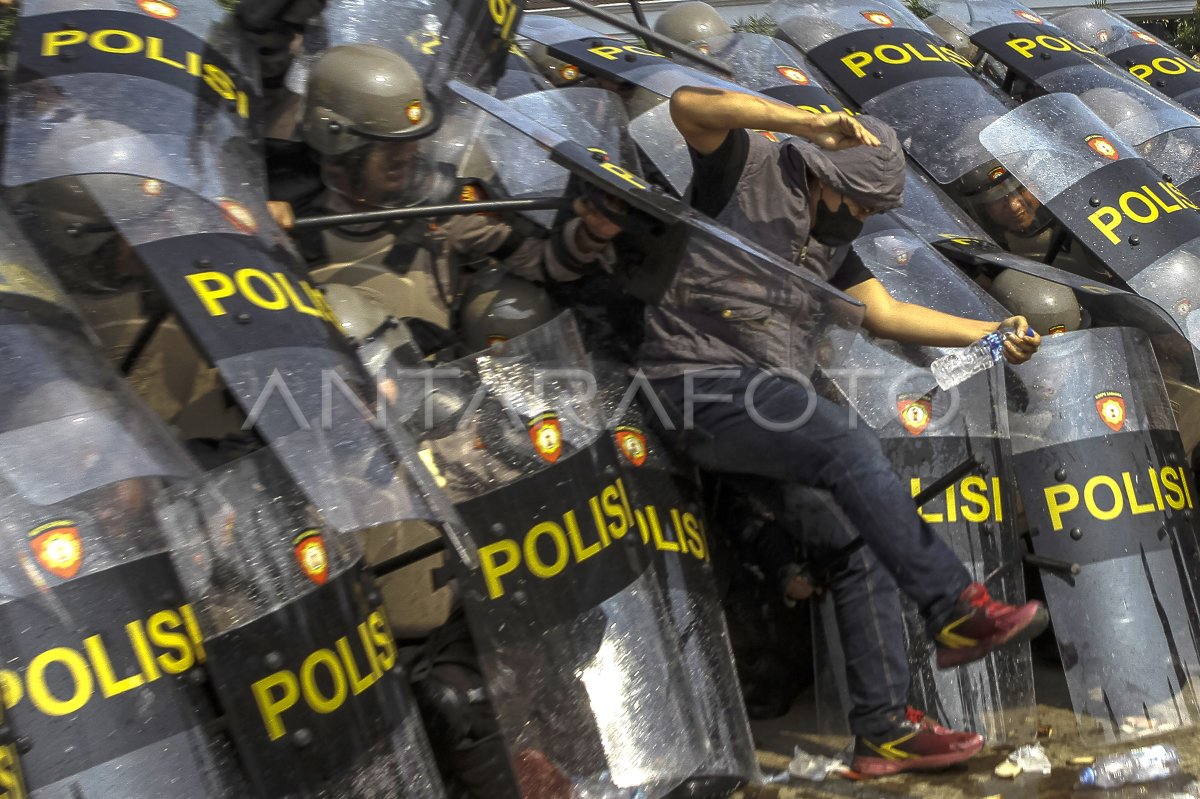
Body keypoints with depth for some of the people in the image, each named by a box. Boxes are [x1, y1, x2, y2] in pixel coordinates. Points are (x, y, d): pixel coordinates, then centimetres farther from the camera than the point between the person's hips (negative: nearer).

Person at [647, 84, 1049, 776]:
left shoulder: (832, 237, 22)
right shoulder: (749, 169, 0)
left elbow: (884, 311, 13)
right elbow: (688, 104, -19)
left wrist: (991, 333, 2)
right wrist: (811, 124, -25)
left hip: (768, 395, 8)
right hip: (708, 385, -8)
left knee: (860, 530, -2)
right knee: (851, 445, -29)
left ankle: (887, 731, 2)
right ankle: (957, 610, -22)